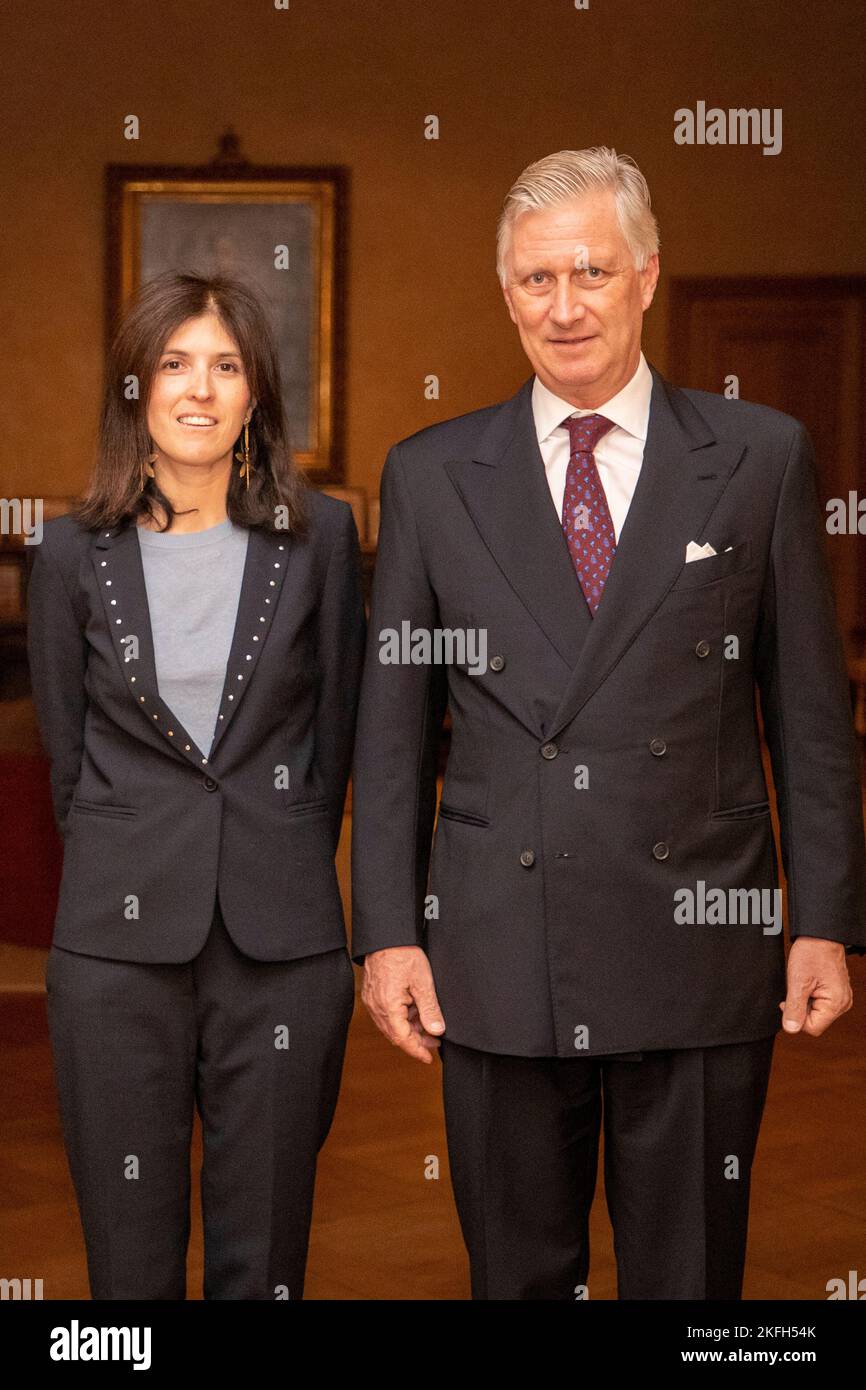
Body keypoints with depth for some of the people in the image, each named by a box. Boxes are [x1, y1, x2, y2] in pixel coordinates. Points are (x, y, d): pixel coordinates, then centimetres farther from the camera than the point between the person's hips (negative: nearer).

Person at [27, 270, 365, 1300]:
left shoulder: (319, 536, 3)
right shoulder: (75, 552, 3)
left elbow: (334, 733, 8)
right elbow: (67, 751, 9)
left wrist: (281, 879, 8)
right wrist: (132, 872, 8)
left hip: (280, 946, 0)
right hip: (119, 946, 0)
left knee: (262, 1261, 8)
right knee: (130, 1259, 7)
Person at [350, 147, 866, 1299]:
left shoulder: (761, 457, 3)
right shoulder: (431, 475, 6)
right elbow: (393, 723, 7)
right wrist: (387, 931, 1)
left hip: (700, 953, -1)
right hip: (497, 963, 1)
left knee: (689, 1279, 10)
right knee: (518, 1275, 12)